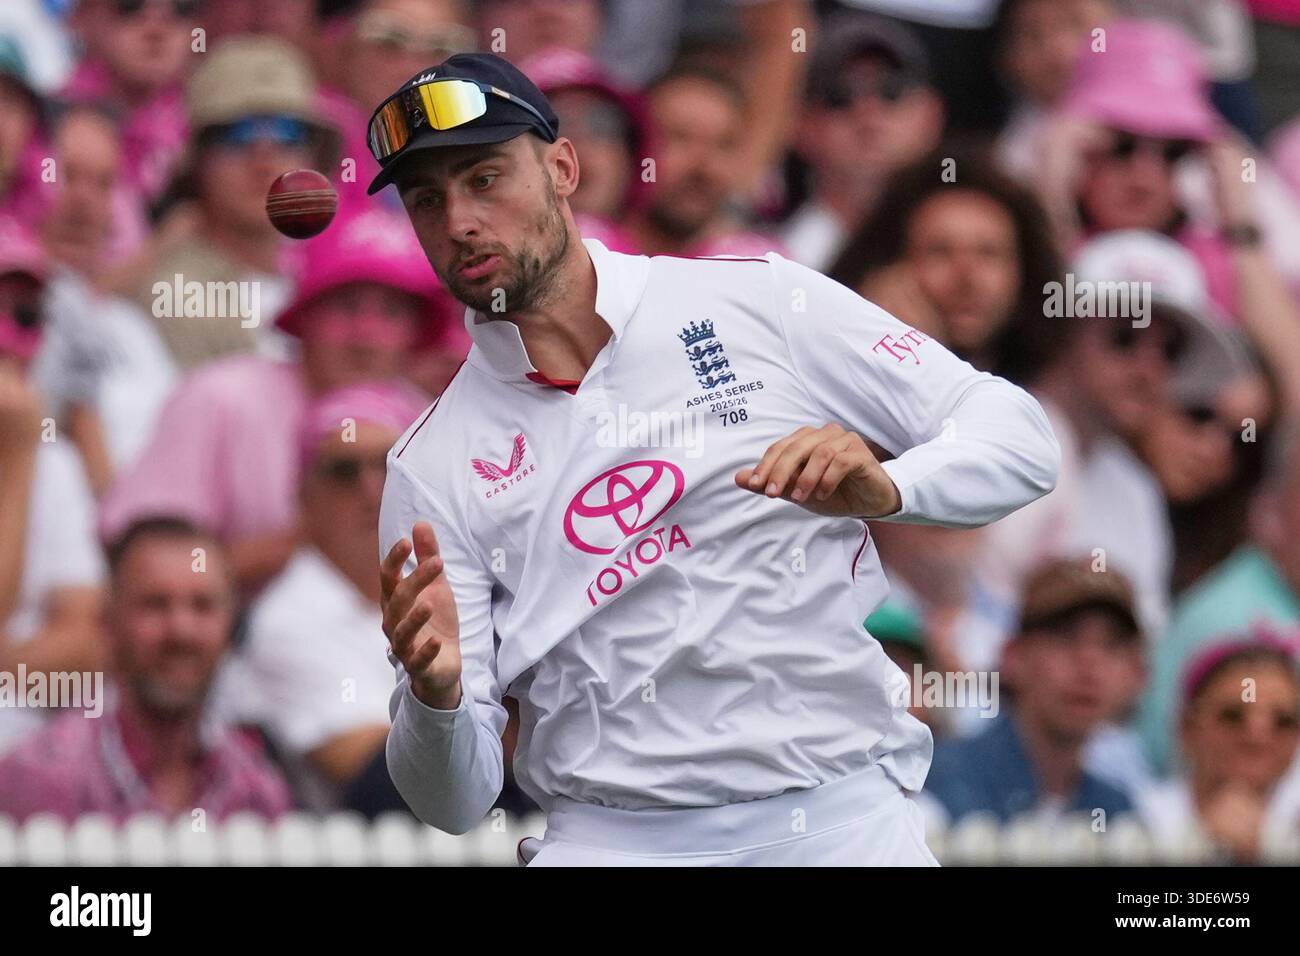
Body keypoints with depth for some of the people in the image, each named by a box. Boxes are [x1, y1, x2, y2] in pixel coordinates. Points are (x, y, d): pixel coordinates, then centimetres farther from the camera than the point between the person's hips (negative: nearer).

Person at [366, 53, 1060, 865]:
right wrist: (436, 696, -15)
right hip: (612, 841, 1)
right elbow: (457, 801, 7)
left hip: (841, 818, 0)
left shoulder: (760, 303, 8)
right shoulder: (433, 469, 10)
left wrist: (887, 487, -14)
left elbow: (1020, 436, 5)